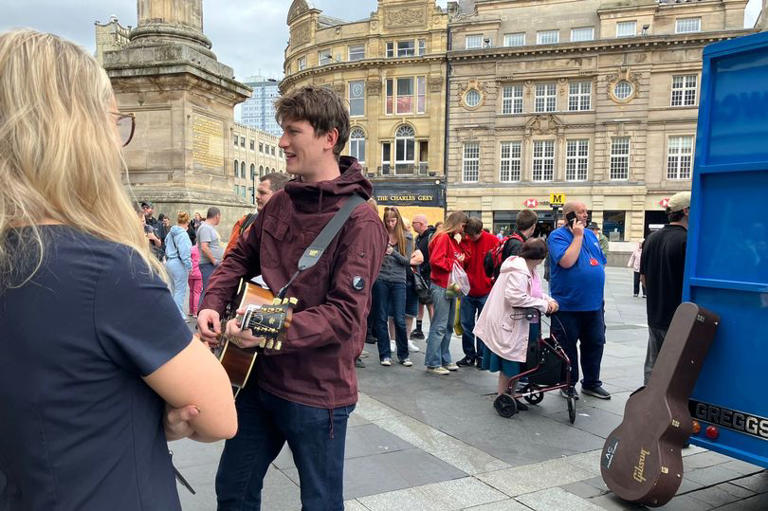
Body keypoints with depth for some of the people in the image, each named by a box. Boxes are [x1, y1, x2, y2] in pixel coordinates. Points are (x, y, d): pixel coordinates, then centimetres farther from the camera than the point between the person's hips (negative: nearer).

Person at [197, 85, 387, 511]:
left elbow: (345, 313, -23)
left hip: (318, 391, -6)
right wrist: (213, 305, -2)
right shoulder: (280, 202, 4)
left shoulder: (359, 221, -18)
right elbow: (241, 257, 15)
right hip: (260, 377, 7)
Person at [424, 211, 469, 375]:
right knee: (439, 326, -7)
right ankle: (433, 363, 0)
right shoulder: (443, 237, -12)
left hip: (451, 286, 10)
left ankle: (444, 360, 23)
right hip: (441, 286, -10)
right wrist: (454, 263, -12)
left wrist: (461, 259, 3)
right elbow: (435, 260, -22)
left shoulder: (453, 239, 18)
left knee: (448, 326, 14)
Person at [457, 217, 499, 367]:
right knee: (466, 324, 8)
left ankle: (481, 356, 18)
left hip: (486, 292, -3)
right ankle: (469, 355, 22)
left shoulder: (493, 241, -8)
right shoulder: (464, 241, 0)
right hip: (468, 291, 3)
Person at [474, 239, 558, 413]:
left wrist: (549, 300, -5)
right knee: (509, 362, 2)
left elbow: (534, 292, 14)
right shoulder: (518, 270, -23)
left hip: (515, 323, 10)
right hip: (506, 323, -10)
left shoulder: (528, 269, 9)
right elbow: (516, 297, -31)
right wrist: (543, 305, -21)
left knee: (513, 362, 15)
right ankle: (501, 398, 15)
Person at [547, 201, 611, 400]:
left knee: (595, 344, 13)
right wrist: (577, 236, -16)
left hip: (593, 303, 7)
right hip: (568, 306, -7)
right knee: (567, 346, 5)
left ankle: (591, 382, 28)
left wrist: (597, 284, 11)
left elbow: (601, 262, 20)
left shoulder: (590, 234, 12)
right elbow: (566, 262, -25)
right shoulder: (557, 236, -9)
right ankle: (568, 385, 19)